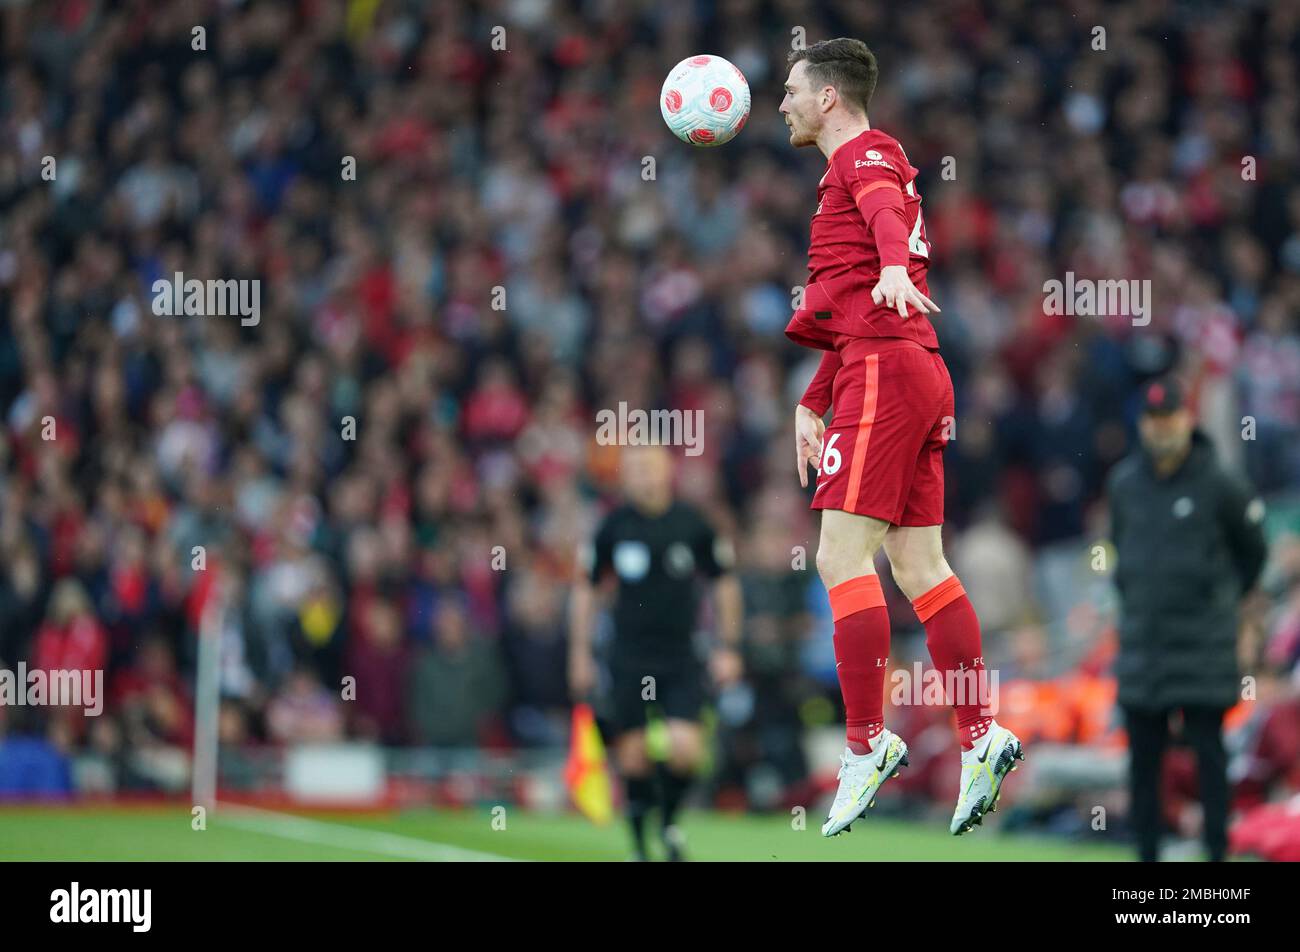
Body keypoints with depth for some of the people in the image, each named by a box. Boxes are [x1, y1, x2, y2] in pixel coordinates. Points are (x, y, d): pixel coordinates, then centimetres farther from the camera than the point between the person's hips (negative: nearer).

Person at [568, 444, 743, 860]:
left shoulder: (692, 523, -2)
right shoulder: (614, 526, -2)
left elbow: (724, 583, 9)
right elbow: (586, 588, 9)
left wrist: (728, 647, 6)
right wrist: (580, 653, 7)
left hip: (681, 657, 0)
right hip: (629, 659, 0)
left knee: (685, 749, -14)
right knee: (634, 759, -1)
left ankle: (670, 818, 15)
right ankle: (640, 845, 16)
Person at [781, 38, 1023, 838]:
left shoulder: (867, 154, -2)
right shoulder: (858, 170, 28)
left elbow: (888, 210, -27)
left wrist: (894, 266, -48)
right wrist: (812, 406, 31)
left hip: (886, 371, -10)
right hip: (917, 376, 10)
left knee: (841, 557, -12)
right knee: (919, 568, 7)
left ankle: (867, 743, -16)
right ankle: (981, 740, 4)